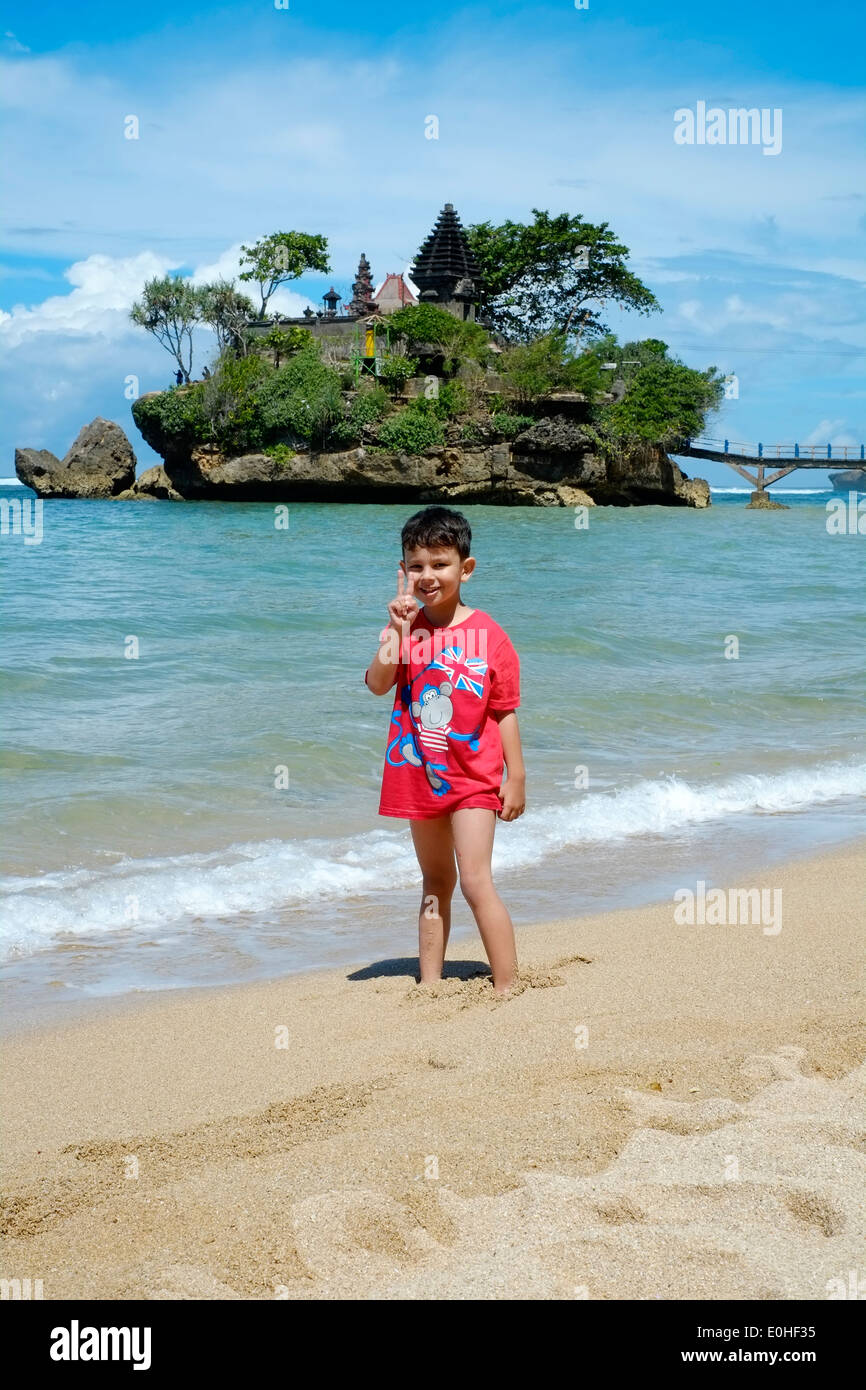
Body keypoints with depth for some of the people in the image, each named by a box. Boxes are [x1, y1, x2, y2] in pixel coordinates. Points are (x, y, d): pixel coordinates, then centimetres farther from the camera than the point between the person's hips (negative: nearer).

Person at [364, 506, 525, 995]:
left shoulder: (488, 635, -7)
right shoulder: (406, 628, 0)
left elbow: (505, 712, -4)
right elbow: (378, 684, -16)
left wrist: (516, 778, -3)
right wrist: (397, 627, -22)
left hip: (472, 777, -4)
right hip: (419, 776, 4)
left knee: (475, 882, -11)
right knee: (436, 884, 15)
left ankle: (508, 987, -5)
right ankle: (430, 985, 23)